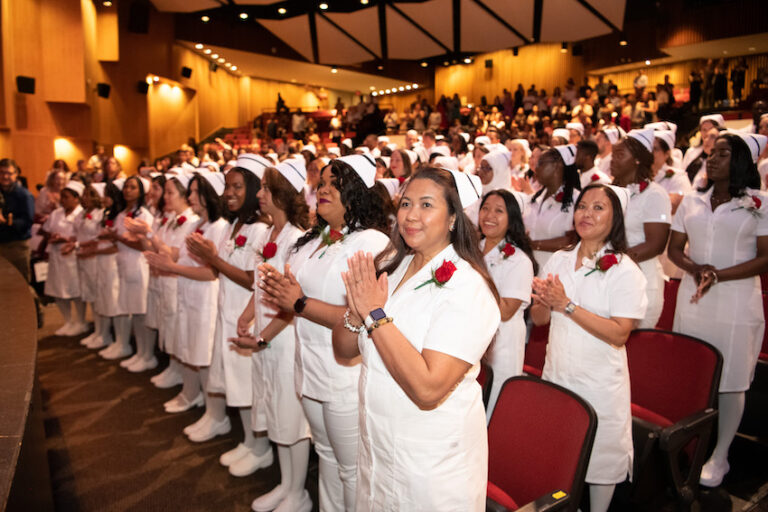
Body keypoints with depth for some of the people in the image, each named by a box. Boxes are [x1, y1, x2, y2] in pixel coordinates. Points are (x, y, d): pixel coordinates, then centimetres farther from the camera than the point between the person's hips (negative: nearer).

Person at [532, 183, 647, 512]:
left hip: (600, 384, -4)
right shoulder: (559, 260, 3)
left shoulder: (625, 271, -12)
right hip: (556, 374, 5)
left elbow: (619, 334, -20)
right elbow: (539, 319, 7)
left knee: (599, 458, 11)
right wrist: (545, 302, -15)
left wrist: (567, 305, -23)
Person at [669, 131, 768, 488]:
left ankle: (720, 457, 19)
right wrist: (695, 268, -11)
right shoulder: (692, 201, 11)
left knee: (730, 381, 5)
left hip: (736, 302, -4)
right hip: (691, 299, 4)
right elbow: (674, 248, 10)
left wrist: (717, 275, -19)